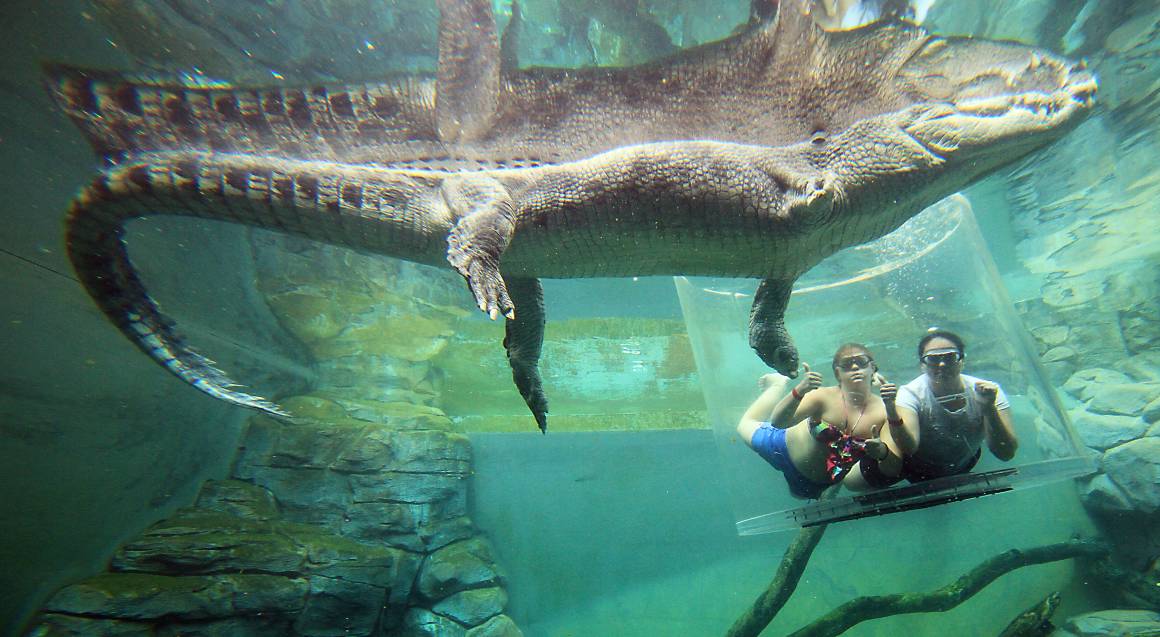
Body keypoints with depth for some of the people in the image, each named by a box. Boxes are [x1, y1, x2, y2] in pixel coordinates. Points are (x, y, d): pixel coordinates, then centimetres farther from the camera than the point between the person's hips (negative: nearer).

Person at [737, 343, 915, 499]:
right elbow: (778, 423, -41)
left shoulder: (883, 411, -26)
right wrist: (798, 392, -56)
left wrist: (882, 452, -49)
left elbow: (896, 468, -27)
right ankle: (779, 385, 34)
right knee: (746, 425, 22)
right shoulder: (824, 398, -31)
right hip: (787, 449, -2)